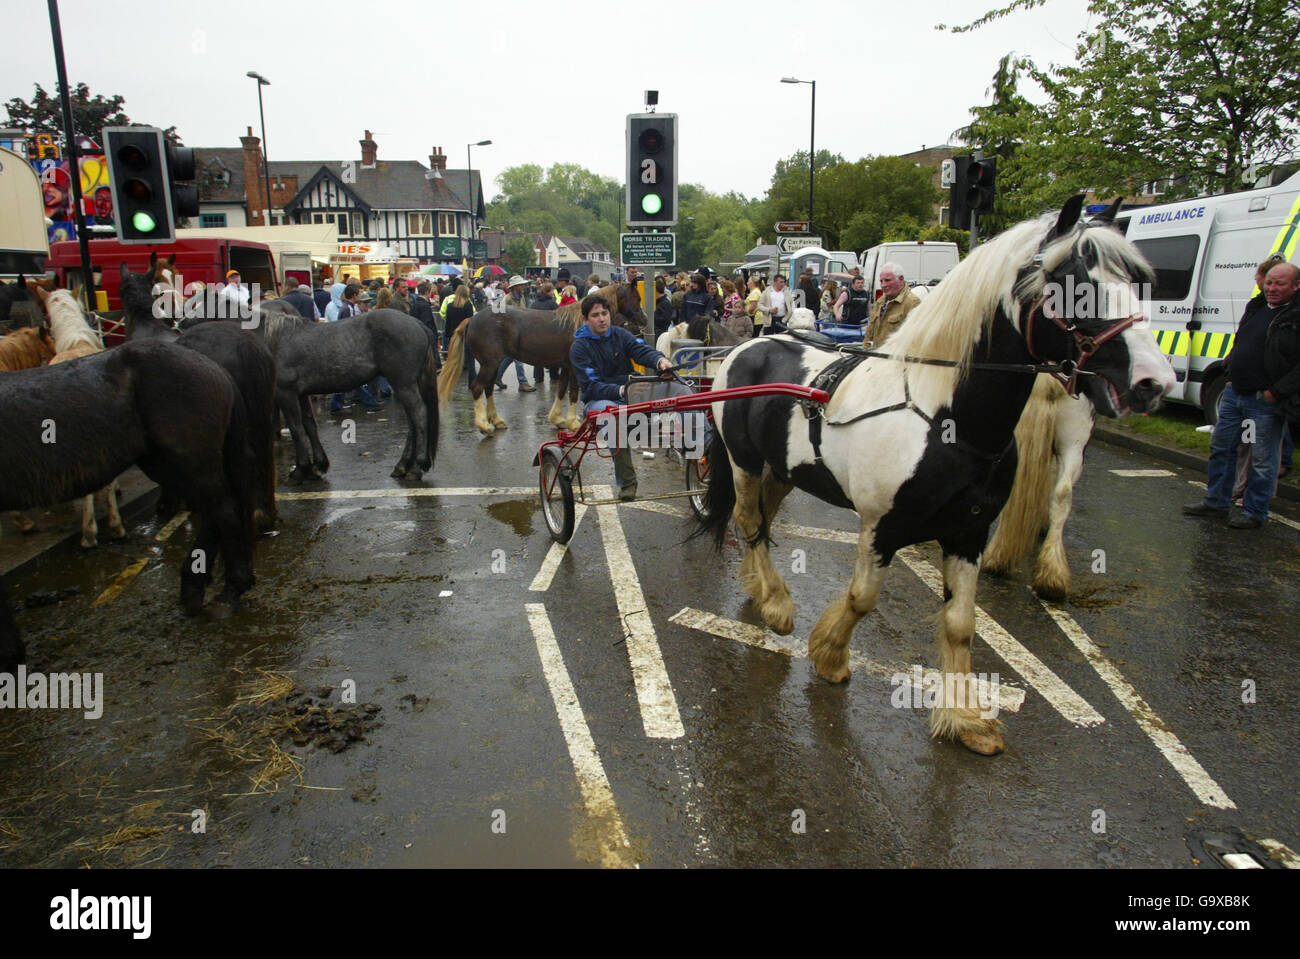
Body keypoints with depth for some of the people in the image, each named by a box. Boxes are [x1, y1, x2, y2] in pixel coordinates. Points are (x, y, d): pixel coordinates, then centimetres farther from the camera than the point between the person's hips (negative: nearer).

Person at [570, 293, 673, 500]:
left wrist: (660, 360, -36)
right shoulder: (579, 347, -4)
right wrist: (620, 390, -33)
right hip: (599, 399, -3)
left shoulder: (620, 334, 7)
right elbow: (592, 386, -15)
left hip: (630, 393, 4)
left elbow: (641, 350, -12)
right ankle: (626, 481, -36)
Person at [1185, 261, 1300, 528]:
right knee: (1221, 447, 15)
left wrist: (1276, 392, -18)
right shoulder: (1256, 309, 11)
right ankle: (1216, 502, 27)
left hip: (1265, 402, -8)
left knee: (1262, 460, 3)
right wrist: (1230, 374, 14)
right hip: (1234, 393, 8)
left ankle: (1254, 513, 14)